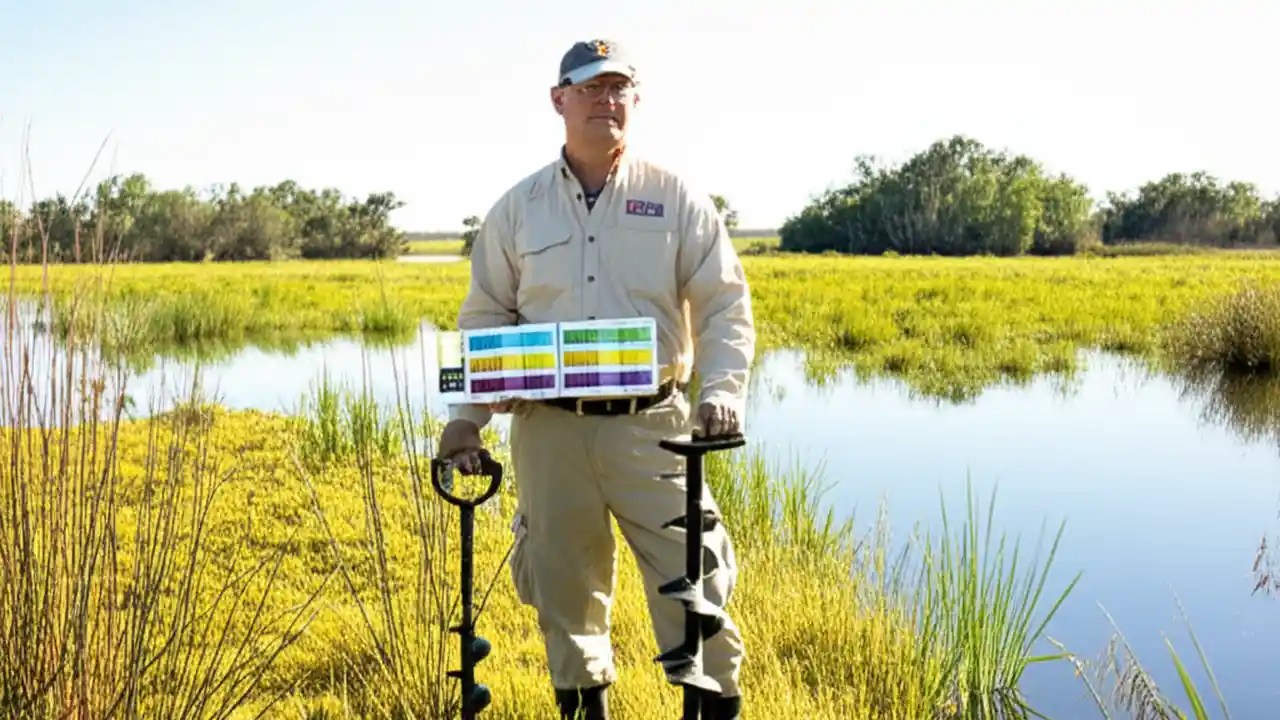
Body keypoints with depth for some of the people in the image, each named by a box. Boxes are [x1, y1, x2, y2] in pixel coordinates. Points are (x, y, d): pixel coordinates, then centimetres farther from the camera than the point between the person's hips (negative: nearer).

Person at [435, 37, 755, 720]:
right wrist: (466, 418, 2)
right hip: (550, 429, 2)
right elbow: (483, 318, 11)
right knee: (565, 583, 11)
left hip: (651, 426, -1)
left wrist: (722, 390, -13)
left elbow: (724, 305, 3)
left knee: (689, 577, -3)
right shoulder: (517, 208, 8)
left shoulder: (676, 198, 4)